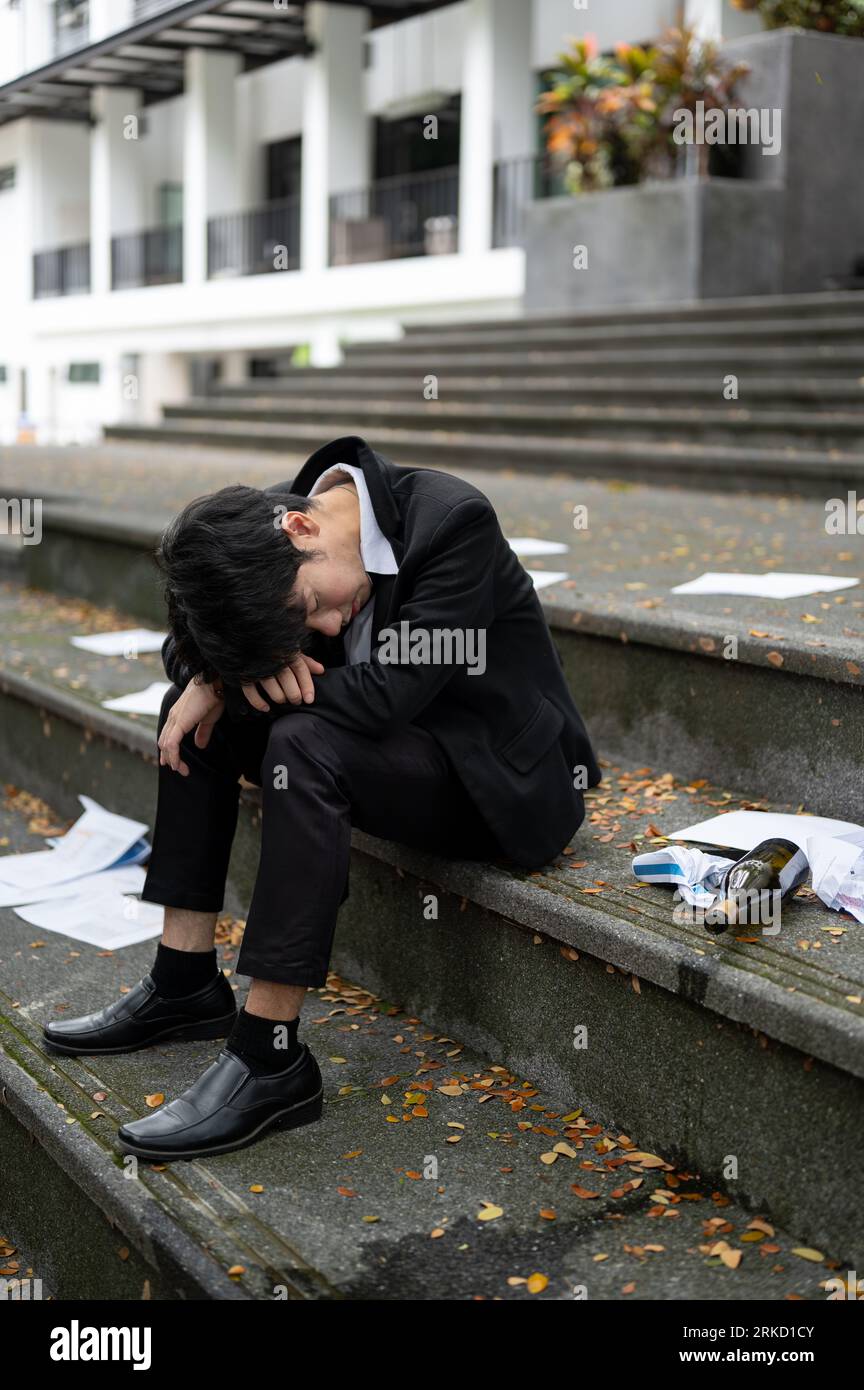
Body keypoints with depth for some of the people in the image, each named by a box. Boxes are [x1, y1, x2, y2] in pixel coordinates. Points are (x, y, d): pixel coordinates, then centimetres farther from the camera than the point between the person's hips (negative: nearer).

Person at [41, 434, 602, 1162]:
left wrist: (236, 678, -20)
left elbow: (385, 693, -31)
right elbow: (188, 643, 2)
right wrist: (225, 674, -22)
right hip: (407, 747, 8)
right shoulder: (265, 543, -6)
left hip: (503, 785, -8)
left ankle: (269, 1060, -27)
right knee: (195, 710, 3)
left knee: (306, 746, -32)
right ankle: (186, 984, 6)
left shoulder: (455, 522, -26)